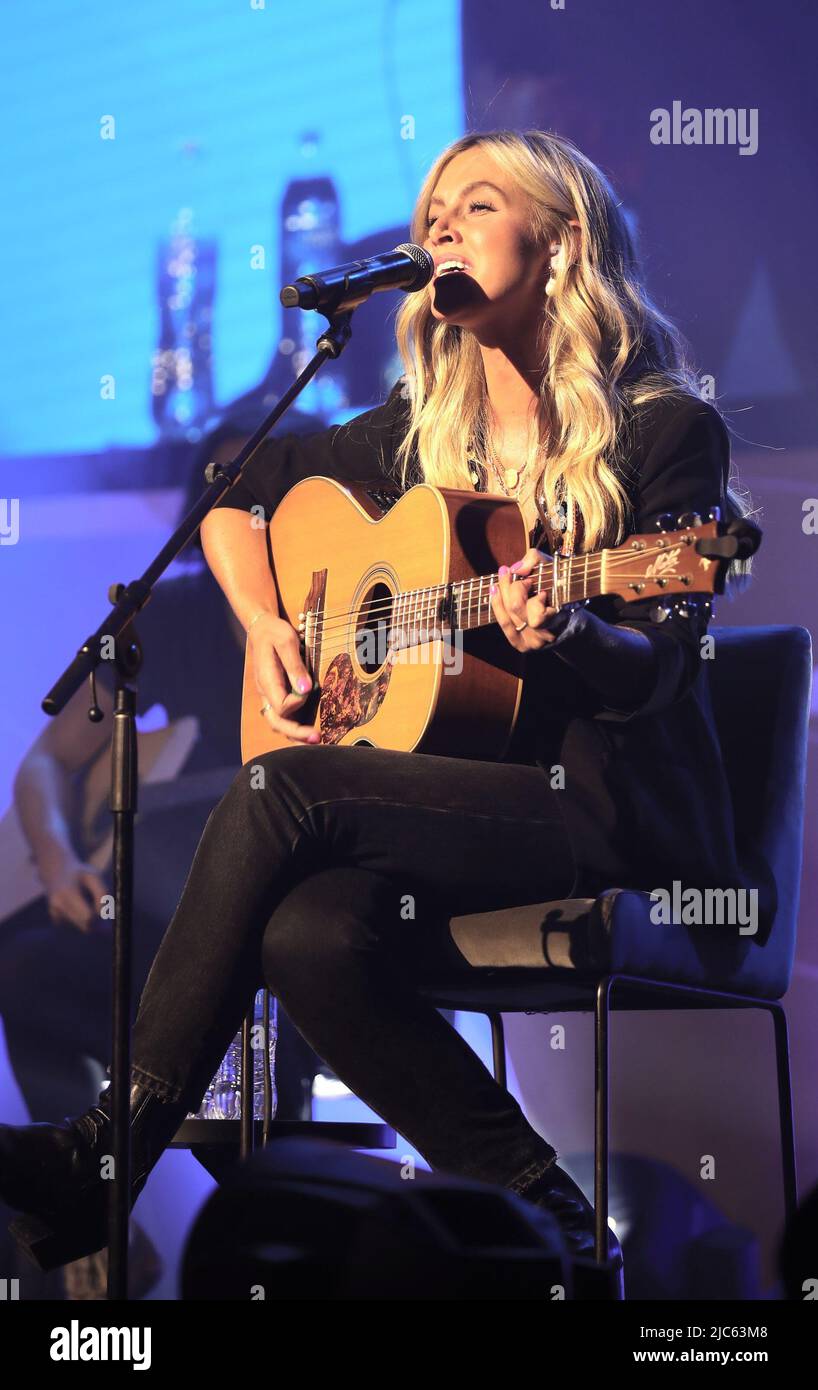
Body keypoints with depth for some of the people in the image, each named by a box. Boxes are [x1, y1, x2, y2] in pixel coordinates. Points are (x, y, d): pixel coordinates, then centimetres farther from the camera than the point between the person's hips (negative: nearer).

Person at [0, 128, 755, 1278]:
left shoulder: (664, 431, -3)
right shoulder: (421, 429, 14)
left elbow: (656, 670, -10)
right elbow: (237, 493, 25)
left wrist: (565, 635, -32)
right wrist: (264, 630, 7)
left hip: (621, 810, -5)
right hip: (467, 792, 6)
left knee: (286, 791, -26)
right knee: (308, 933, -30)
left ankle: (111, 1153, -21)